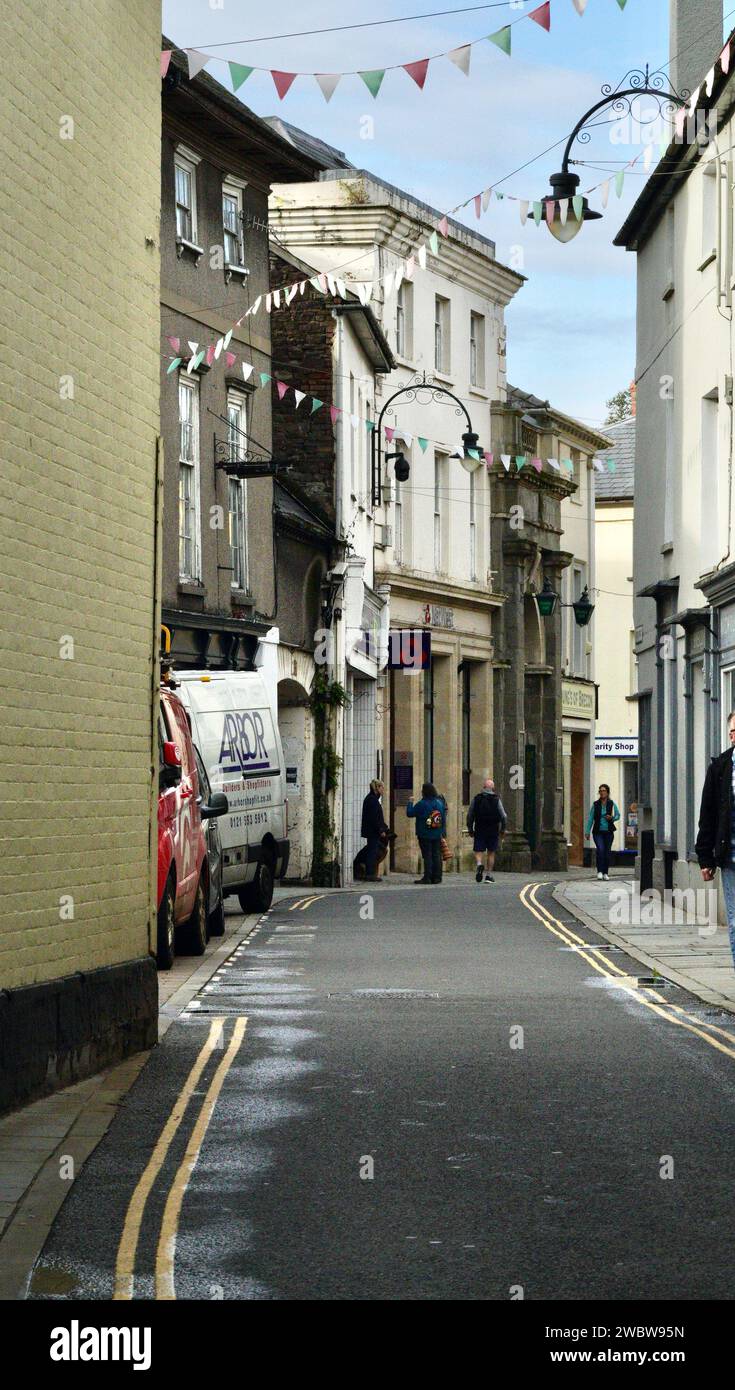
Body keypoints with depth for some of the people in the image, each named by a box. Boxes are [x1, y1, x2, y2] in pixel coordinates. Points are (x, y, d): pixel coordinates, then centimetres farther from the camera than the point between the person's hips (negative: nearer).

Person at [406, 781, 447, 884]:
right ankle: (436, 877, 9)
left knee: (427, 856, -3)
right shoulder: (440, 802, 5)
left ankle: (427, 877, -5)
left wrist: (410, 803, 6)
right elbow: (443, 819, 11)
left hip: (425, 835, -5)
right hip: (437, 835, 5)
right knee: (436, 855, 8)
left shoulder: (422, 804, -14)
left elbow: (410, 813, -9)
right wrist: (443, 832, 18)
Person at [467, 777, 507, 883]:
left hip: (479, 830, 0)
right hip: (493, 831, 0)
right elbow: (503, 816, -5)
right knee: (491, 853, 10)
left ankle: (479, 864, -27)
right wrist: (502, 829, 7)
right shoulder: (496, 799, -3)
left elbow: (470, 816, 2)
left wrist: (470, 829, 12)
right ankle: (489, 875, 10)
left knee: (478, 851, 3)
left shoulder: (477, 799, 0)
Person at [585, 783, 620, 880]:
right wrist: (587, 832, 2)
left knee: (607, 852, 4)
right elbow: (590, 818, 5)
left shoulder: (612, 804, 2)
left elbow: (618, 815, 10)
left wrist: (612, 818, -13)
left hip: (608, 832, 1)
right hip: (598, 832, -1)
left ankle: (605, 873, 16)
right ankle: (600, 871, -12)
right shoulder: (595, 804, 2)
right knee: (600, 850, -19)